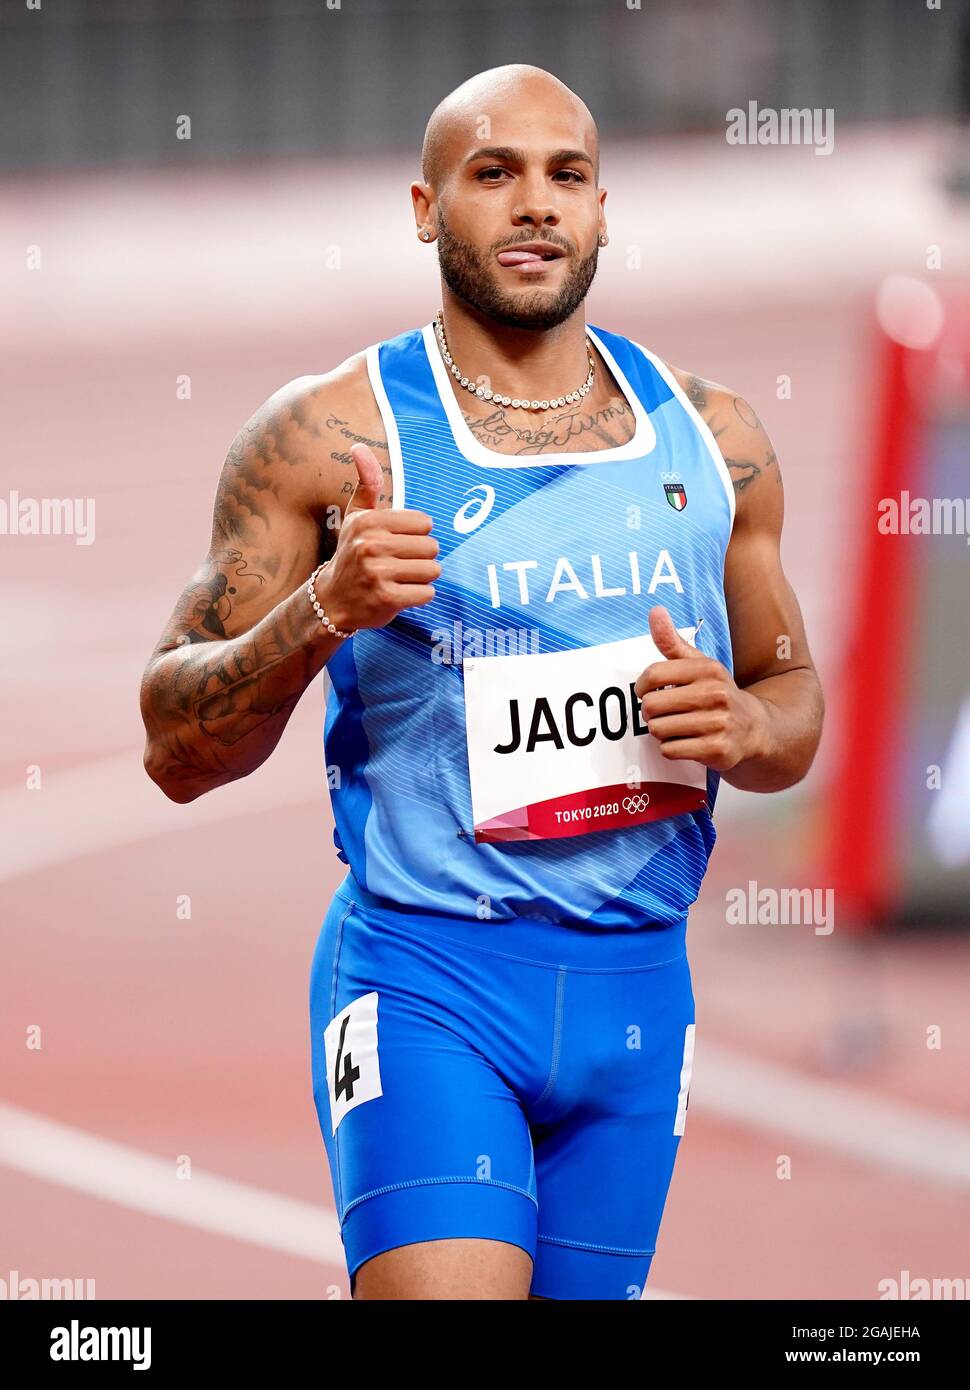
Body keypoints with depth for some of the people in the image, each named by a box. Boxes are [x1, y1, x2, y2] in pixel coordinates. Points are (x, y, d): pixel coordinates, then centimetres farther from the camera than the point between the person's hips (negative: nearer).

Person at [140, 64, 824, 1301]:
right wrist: (322, 614, -20)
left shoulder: (711, 441, 9)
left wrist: (740, 728, -4)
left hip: (637, 980, 5)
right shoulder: (329, 435, -3)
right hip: (423, 968, -4)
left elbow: (793, 693, 20)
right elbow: (175, 750, -3)